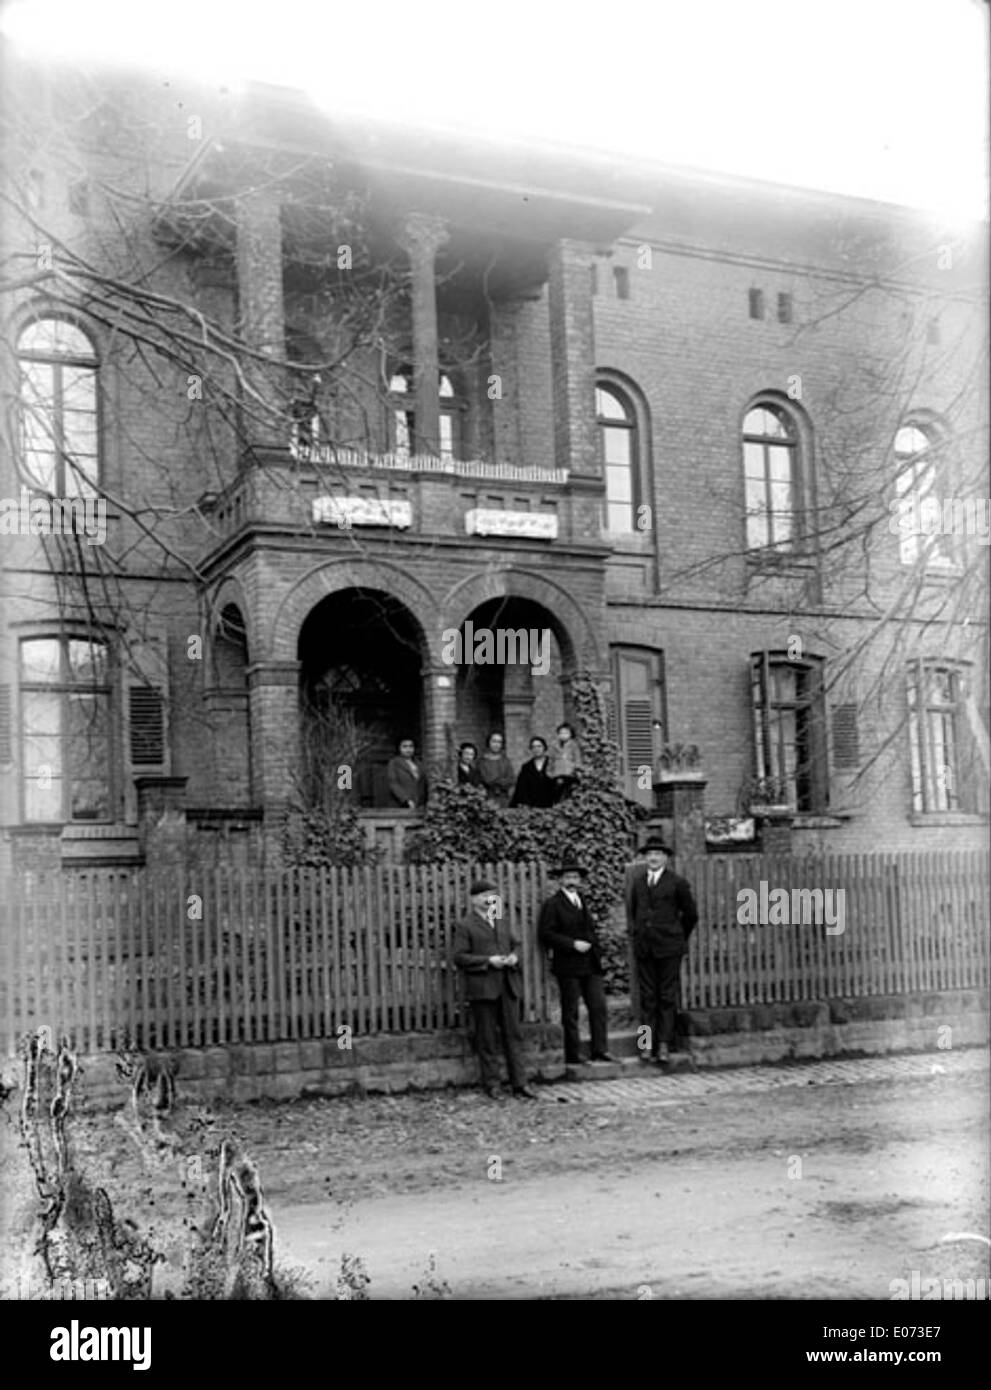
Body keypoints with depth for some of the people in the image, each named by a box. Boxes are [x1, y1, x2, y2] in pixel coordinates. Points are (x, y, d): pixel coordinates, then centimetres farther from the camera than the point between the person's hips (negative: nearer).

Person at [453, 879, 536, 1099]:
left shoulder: (503, 922, 19)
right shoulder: (465, 926, 0)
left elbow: (515, 945, 24)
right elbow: (459, 957, -7)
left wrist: (514, 957, 1)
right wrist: (488, 961, -15)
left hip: (508, 985, 5)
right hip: (483, 988, -5)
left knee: (514, 1035, 3)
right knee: (487, 1039, 1)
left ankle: (519, 1083, 6)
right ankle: (491, 1084, 10)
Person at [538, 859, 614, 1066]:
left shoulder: (583, 902, 17)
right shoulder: (553, 904, -5)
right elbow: (545, 934, -12)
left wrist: (593, 946, 13)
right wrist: (573, 944, -17)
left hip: (590, 965, 6)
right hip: (568, 966, -6)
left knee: (598, 1006, 0)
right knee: (570, 1013, 1)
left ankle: (600, 1051, 6)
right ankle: (572, 1056, 7)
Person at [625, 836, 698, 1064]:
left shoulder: (677, 883, -1)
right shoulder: (637, 882, 10)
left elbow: (690, 914, 6)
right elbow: (632, 909, 25)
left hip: (668, 947, -3)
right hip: (643, 948, 3)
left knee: (667, 997, 0)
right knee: (647, 998, 4)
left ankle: (664, 1044, 3)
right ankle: (649, 1043, 6)